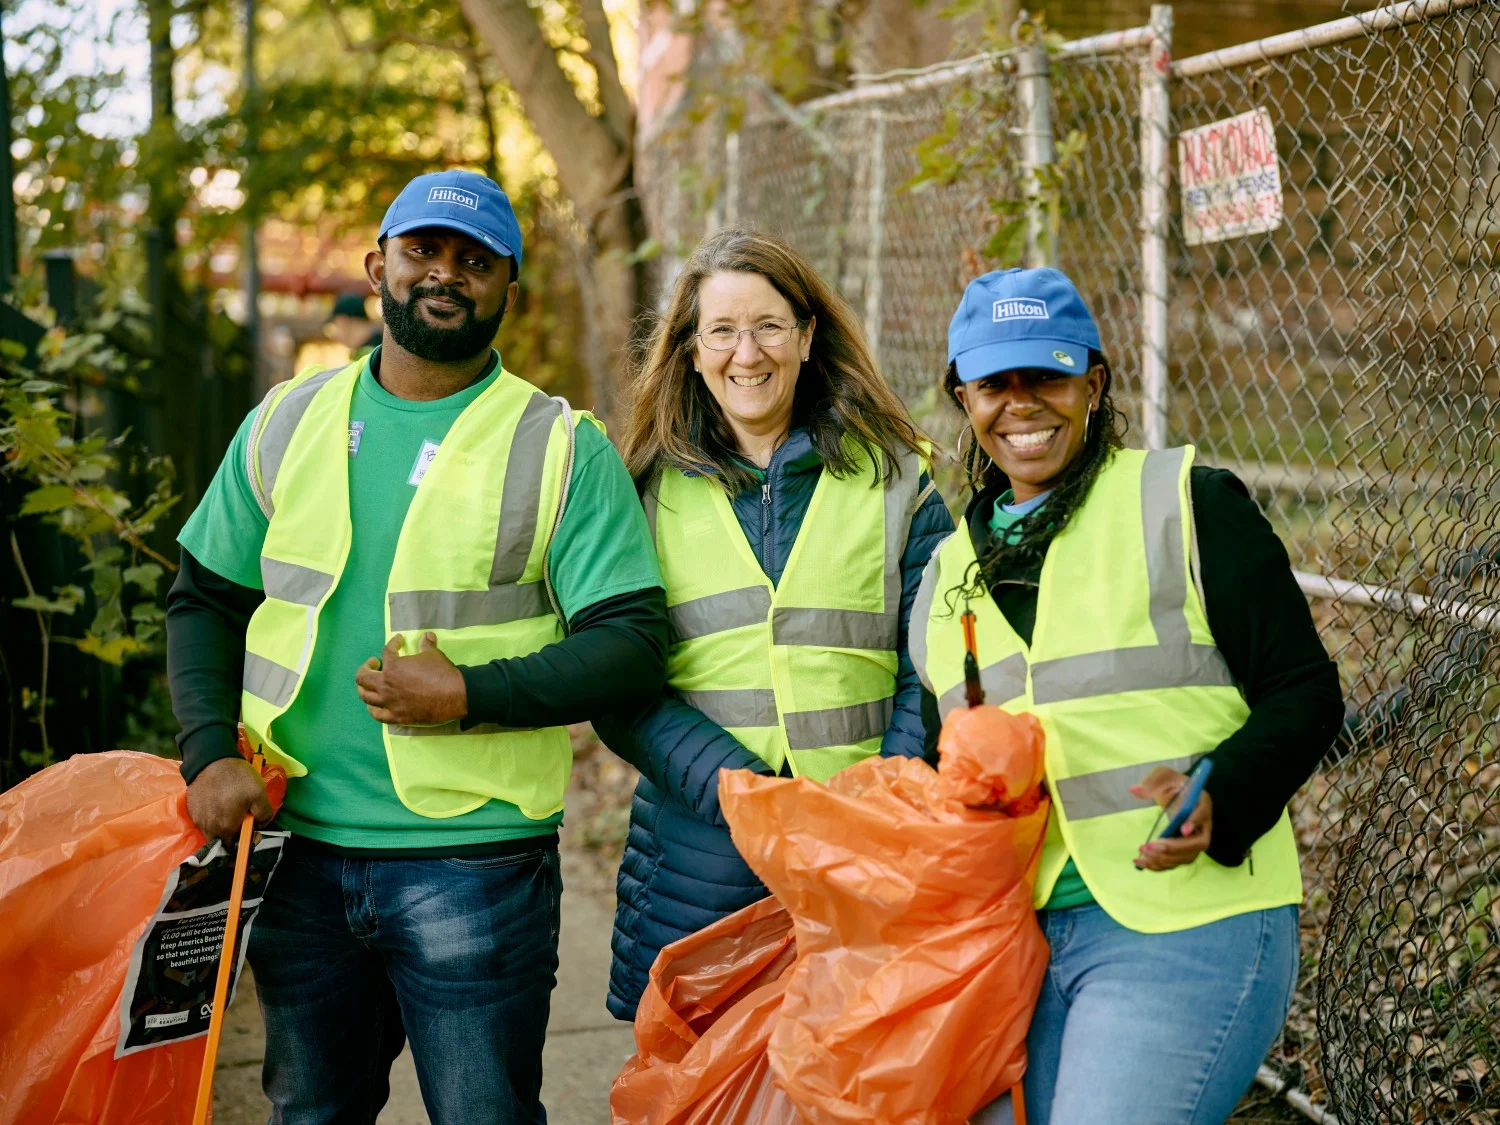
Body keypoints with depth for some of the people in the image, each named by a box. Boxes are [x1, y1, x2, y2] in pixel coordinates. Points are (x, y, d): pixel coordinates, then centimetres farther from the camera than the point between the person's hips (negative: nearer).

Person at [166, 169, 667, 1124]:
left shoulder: (564, 449, -3)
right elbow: (206, 599, 13)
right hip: (296, 846, 4)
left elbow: (634, 646, -8)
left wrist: (468, 697, -19)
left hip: (475, 860, -3)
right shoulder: (286, 424, 9)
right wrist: (209, 753, -3)